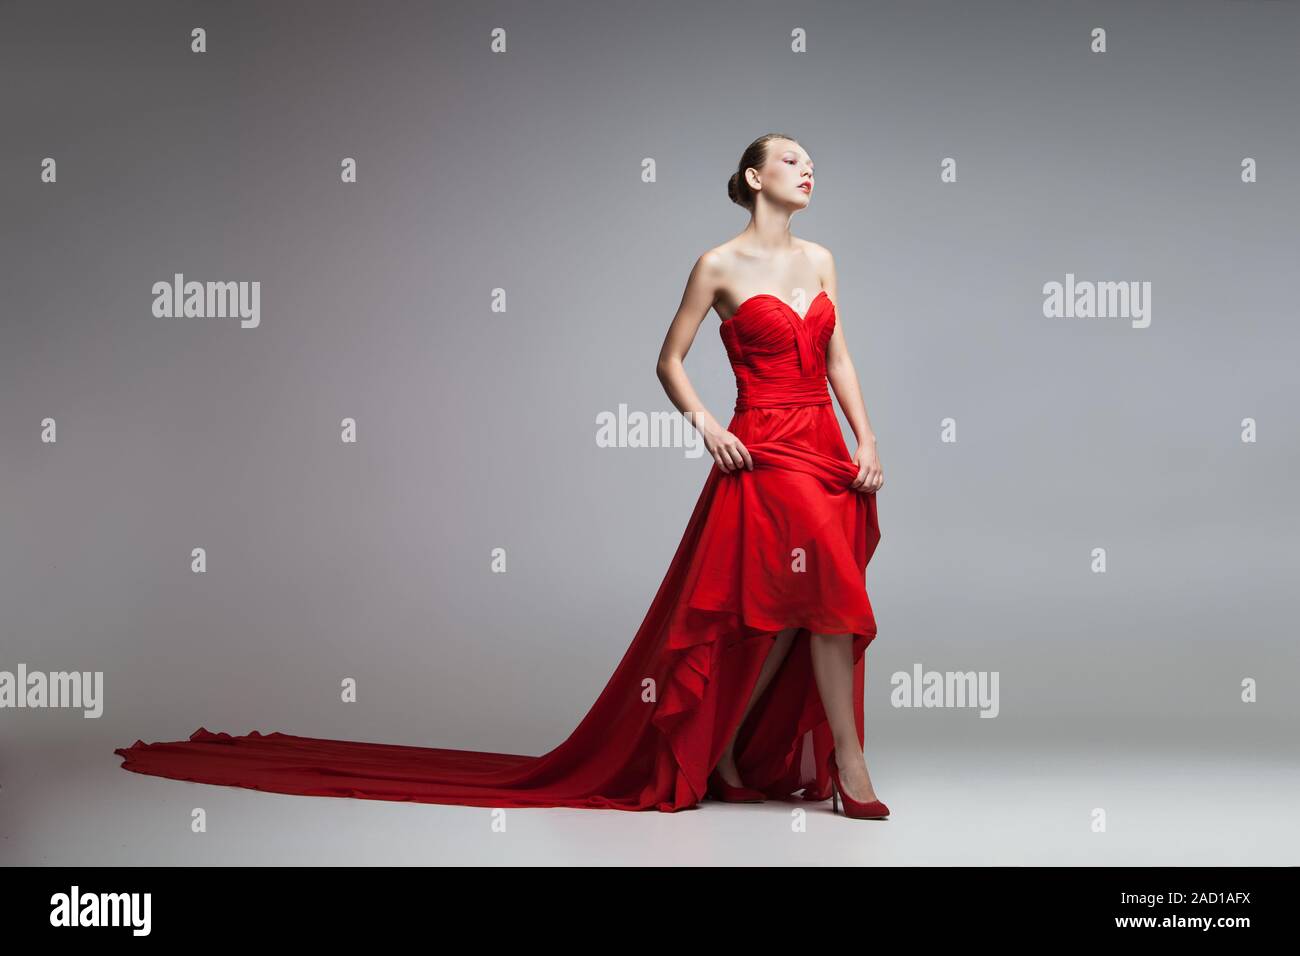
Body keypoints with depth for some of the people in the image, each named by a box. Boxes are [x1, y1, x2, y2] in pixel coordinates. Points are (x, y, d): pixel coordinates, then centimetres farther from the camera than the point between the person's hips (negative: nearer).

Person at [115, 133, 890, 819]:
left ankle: (726, 754, 15)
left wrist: (867, 442, 4)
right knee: (831, 594, -10)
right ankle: (848, 765, 0)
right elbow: (670, 360, 4)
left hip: (826, 446, 6)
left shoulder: (819, 260, 13)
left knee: (790, 613, 4)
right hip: (765, 449, -6)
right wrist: (705, 425, -9)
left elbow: (839, 361, 14)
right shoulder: (721, 266, -2)